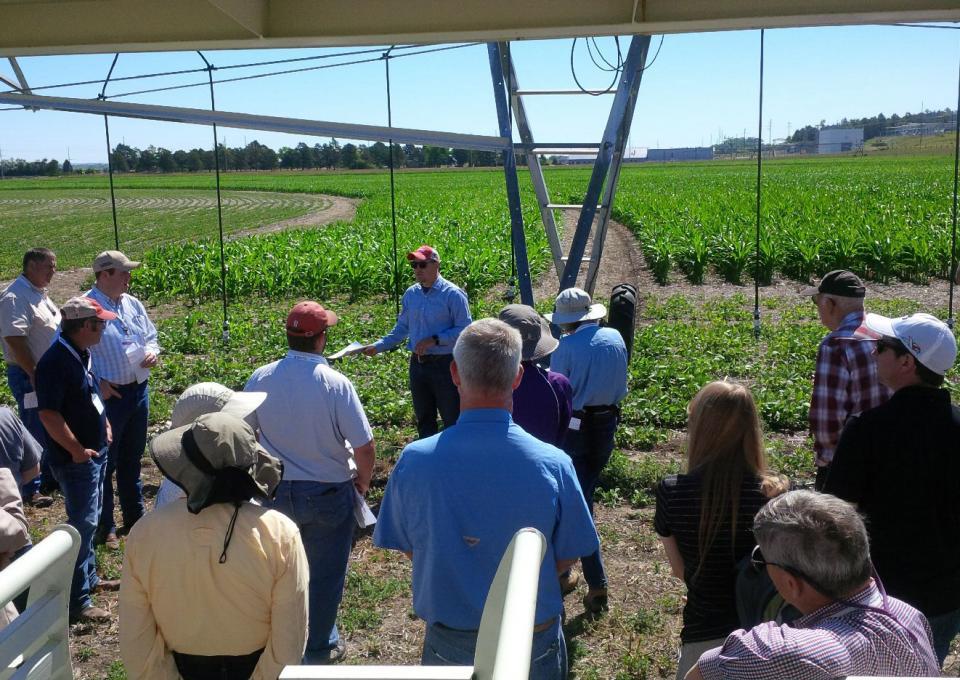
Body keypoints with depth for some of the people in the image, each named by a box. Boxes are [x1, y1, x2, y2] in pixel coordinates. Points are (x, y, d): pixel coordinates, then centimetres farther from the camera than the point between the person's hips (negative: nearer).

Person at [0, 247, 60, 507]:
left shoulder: (39, 293, 11)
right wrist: (36, 376, -23)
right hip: (29, 376, -9)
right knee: (34, 434, -1)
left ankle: (49, 478, 33)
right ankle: (29, 490, 10)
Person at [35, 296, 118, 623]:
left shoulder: (81, 354, 7)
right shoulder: (56, 361, -23)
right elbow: (48, 414, -25)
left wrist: (104, 426, 11)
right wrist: (77, 450, -21)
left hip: (96, 452, 9)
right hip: (76, 459, -9)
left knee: (90, 519, 20)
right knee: (82, 523, -4)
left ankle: (88, 578, 36)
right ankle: (77, 601, 4)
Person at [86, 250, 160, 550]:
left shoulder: (132, 304, 8)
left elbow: (151, 336, 19)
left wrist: (152, 352, -3)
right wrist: (97, 383, -19)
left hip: (138, 390, 7)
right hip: (108, 394, -7)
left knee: (132, 458, 19)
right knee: (105, 462, 3)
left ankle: (135, 516, 33)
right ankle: (104, 527, 15)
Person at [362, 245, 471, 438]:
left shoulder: (453, 294, -11)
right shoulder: (410, 294, 8)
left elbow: (464, 330, -14)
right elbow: (402, 328, 17)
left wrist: (434, 340, -21)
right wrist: (378, 346, 9)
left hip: (445, 364, -6)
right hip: (418, 364, 6)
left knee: (452, 419, 0)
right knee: (424, 419, 16)